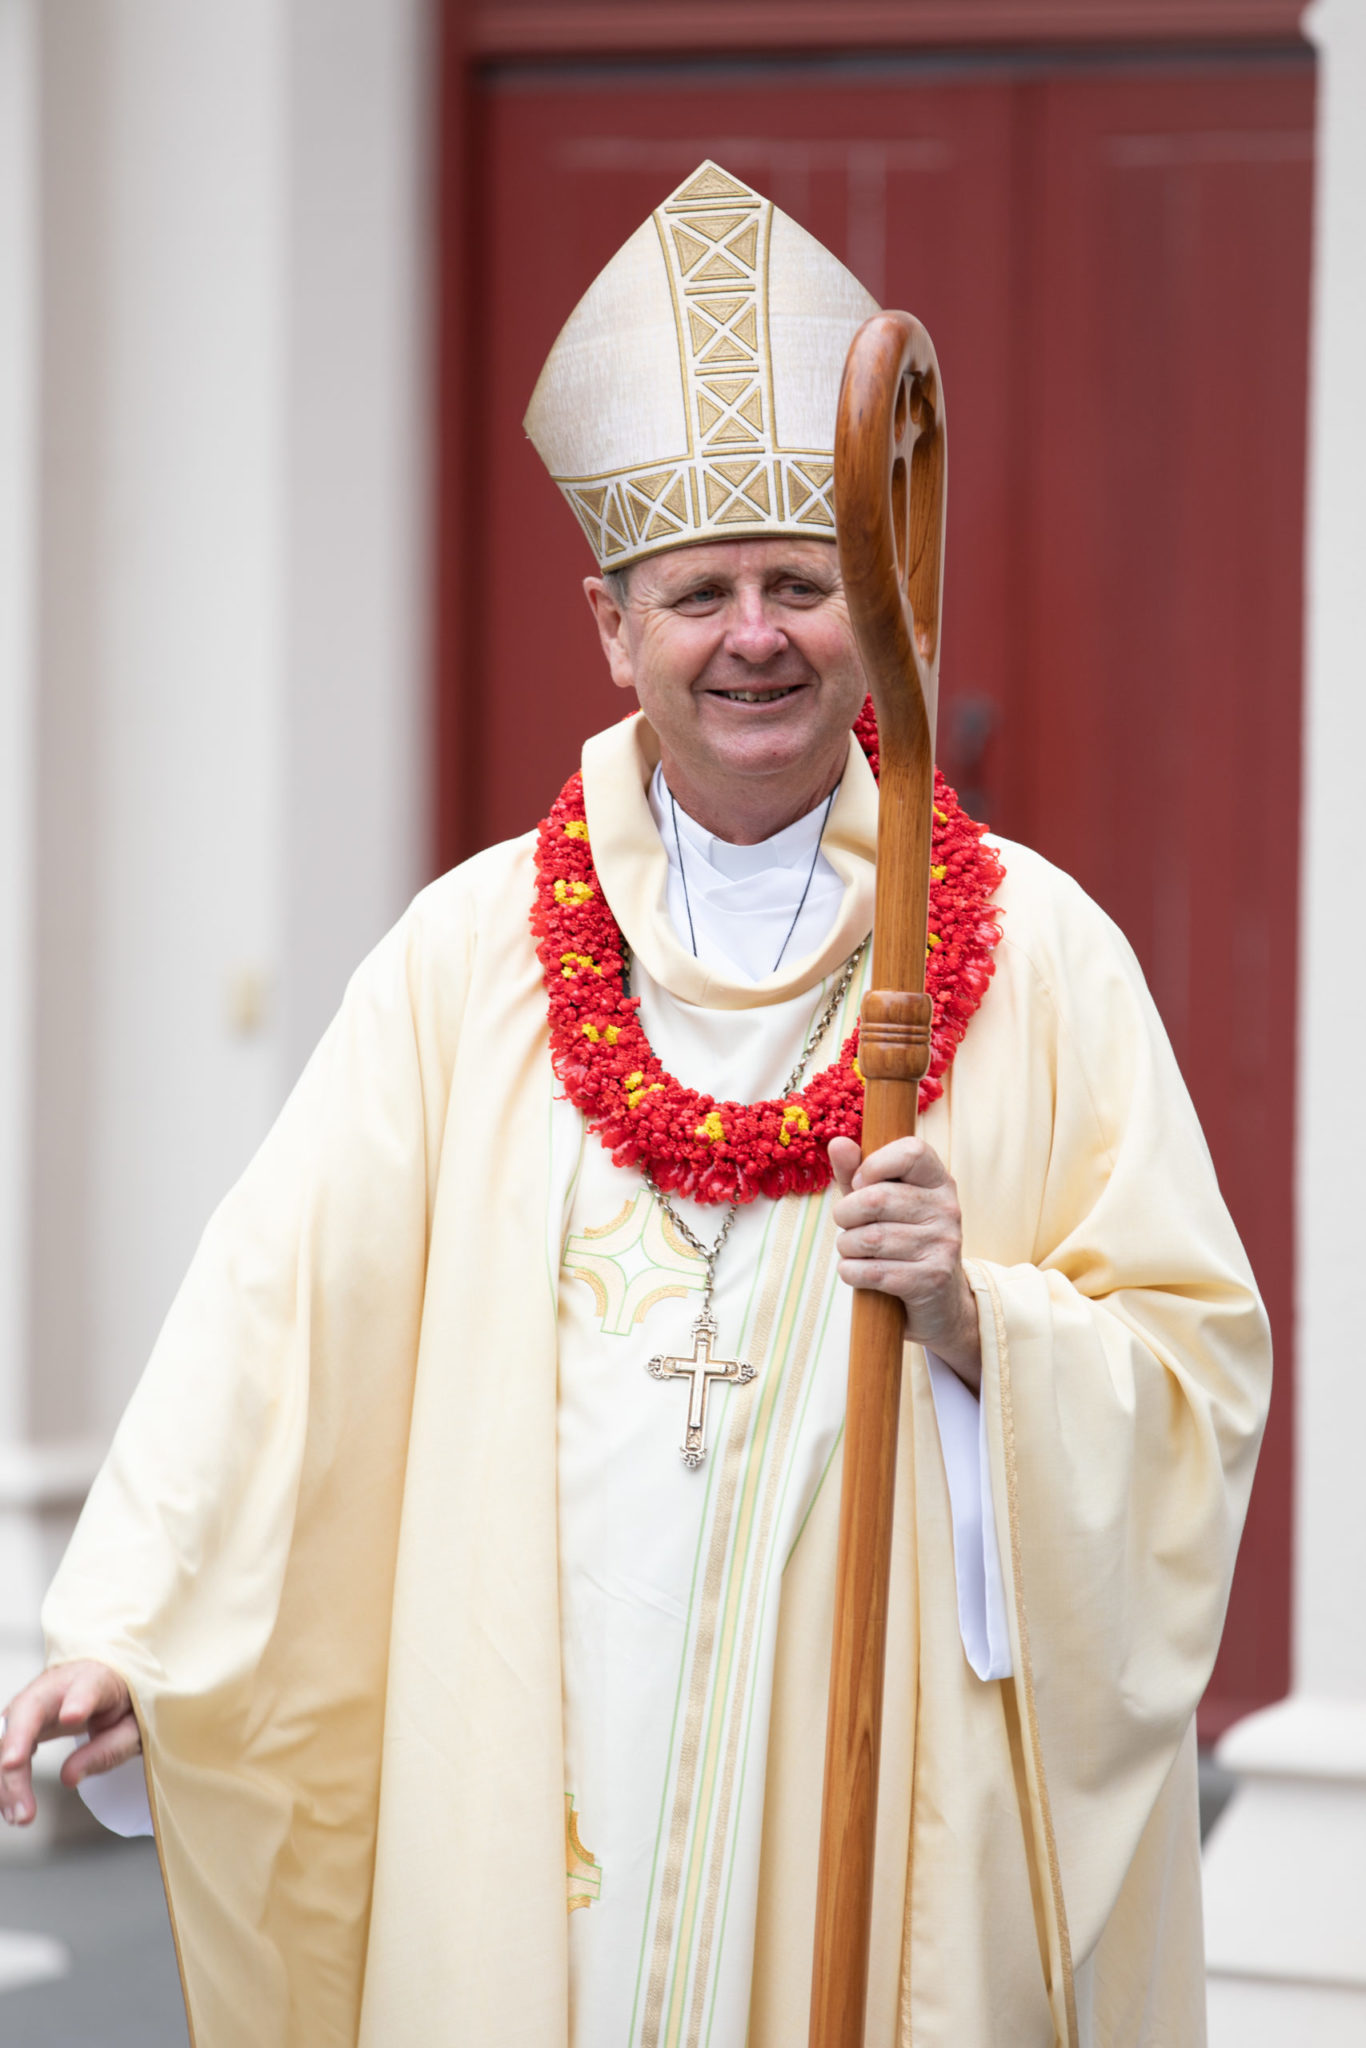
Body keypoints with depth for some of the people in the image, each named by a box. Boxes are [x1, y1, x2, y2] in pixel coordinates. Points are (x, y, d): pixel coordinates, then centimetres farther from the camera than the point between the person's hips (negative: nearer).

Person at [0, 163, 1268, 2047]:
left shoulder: (1040, 957, 1)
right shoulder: (472, 951, 4)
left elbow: (1196, 1371, 0)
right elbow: (287, 1310, -2)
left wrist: (981, 1321, -18)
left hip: (886, 1801, -1)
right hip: (536, 1799, 1)